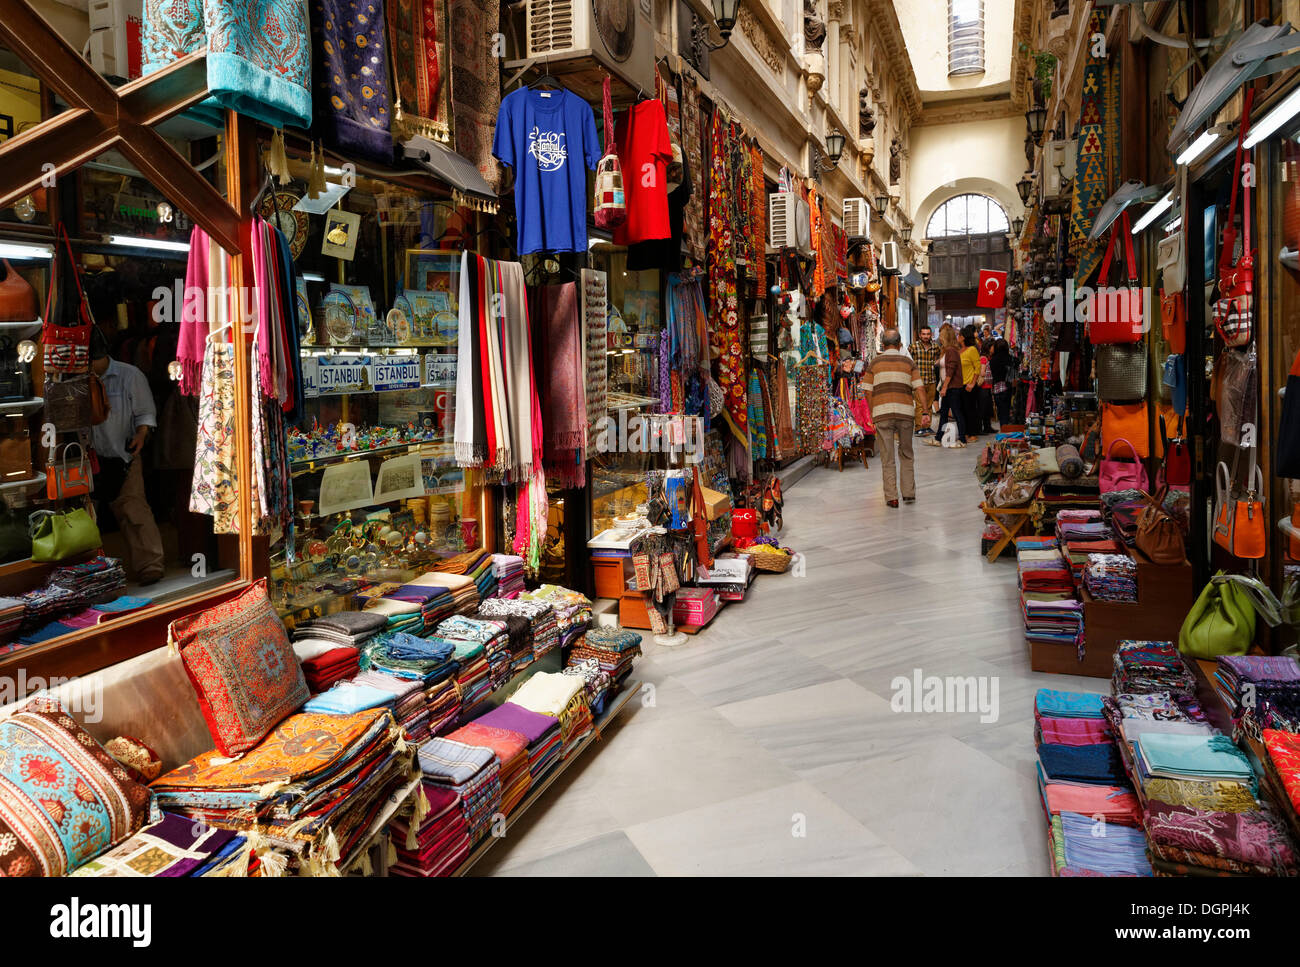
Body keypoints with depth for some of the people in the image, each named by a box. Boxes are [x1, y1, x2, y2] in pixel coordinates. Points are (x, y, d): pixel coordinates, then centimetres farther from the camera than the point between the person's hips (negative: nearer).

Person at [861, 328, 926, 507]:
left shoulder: (875, 363, 7)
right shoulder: (908, 362, 8)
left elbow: (868, 392, 3)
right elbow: (918, 389, -1)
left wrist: (873, 414, 10)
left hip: (882, 412, -1)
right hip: (905, 412, 1)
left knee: (887, 458, 3)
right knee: (906, 454, 16)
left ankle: (891, 497, 3)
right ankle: (909, 493, 16)